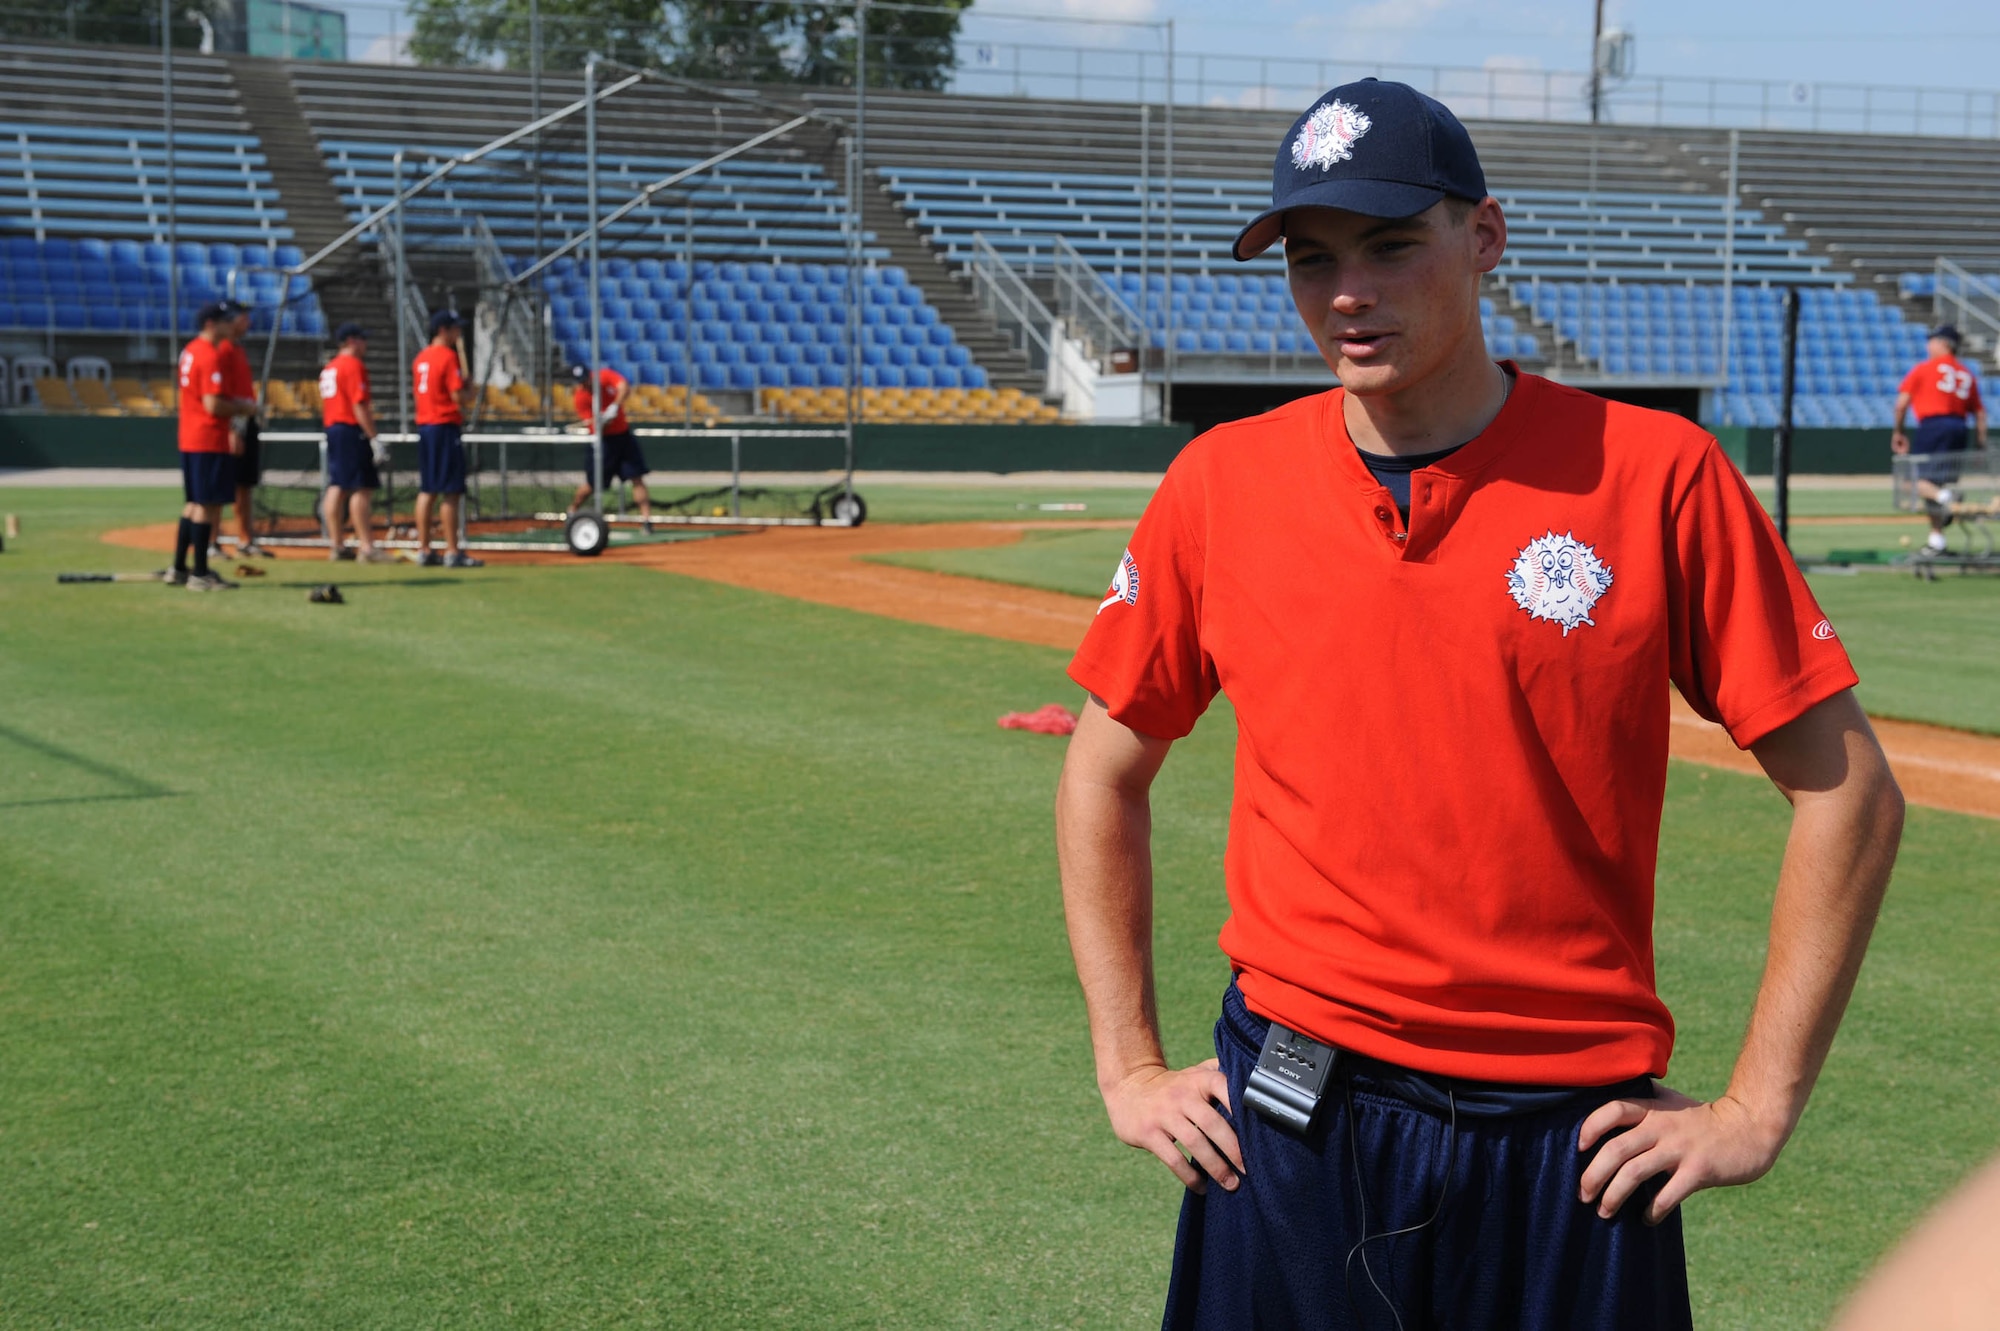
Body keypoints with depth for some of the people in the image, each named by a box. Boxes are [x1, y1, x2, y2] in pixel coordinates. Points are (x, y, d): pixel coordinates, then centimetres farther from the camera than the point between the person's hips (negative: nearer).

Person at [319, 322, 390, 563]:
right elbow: (360, 405, -19)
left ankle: (336, 545, 11)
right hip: (353, 431, -10)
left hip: (332, 428, 10)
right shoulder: (354, 365, -11)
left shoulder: (329, 368, 18)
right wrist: (373, 436, -19)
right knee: (362, 488, -9)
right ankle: (366, 547, -12)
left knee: (337, 486, 10)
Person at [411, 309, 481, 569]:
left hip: (423, 427, 9)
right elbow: (459, 398, -17)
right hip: (445, 427, -9)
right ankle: (452, 553, -7)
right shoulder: (448, 356, -12)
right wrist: (472, 391, 4)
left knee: (427, 491, 11)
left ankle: (424, 550, 12)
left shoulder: (421, 357, 14)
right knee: (450, 492, -6)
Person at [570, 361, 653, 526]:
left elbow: (625, 387, -26)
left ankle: (646, 518, -6)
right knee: (591, 485, 2)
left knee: (637, 478, -6)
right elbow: (592, 424, -18)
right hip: (602, 438, -2)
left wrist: (615, 406, -40)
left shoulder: (606, 375, -9)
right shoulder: (581, 397, -14)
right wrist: (600, 421, -40)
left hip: (623, 433, 2)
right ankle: (572, 513, 24)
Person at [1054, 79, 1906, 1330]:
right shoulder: (1220, 486, 1)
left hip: (1572, 1151, -1)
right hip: (1286, 1129, 2)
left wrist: (1759, 1107, -4)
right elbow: (1104, 773, 12)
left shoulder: (1662, 478, -6)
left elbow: (1849, 792, -3)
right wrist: (1130, 1068, 8)